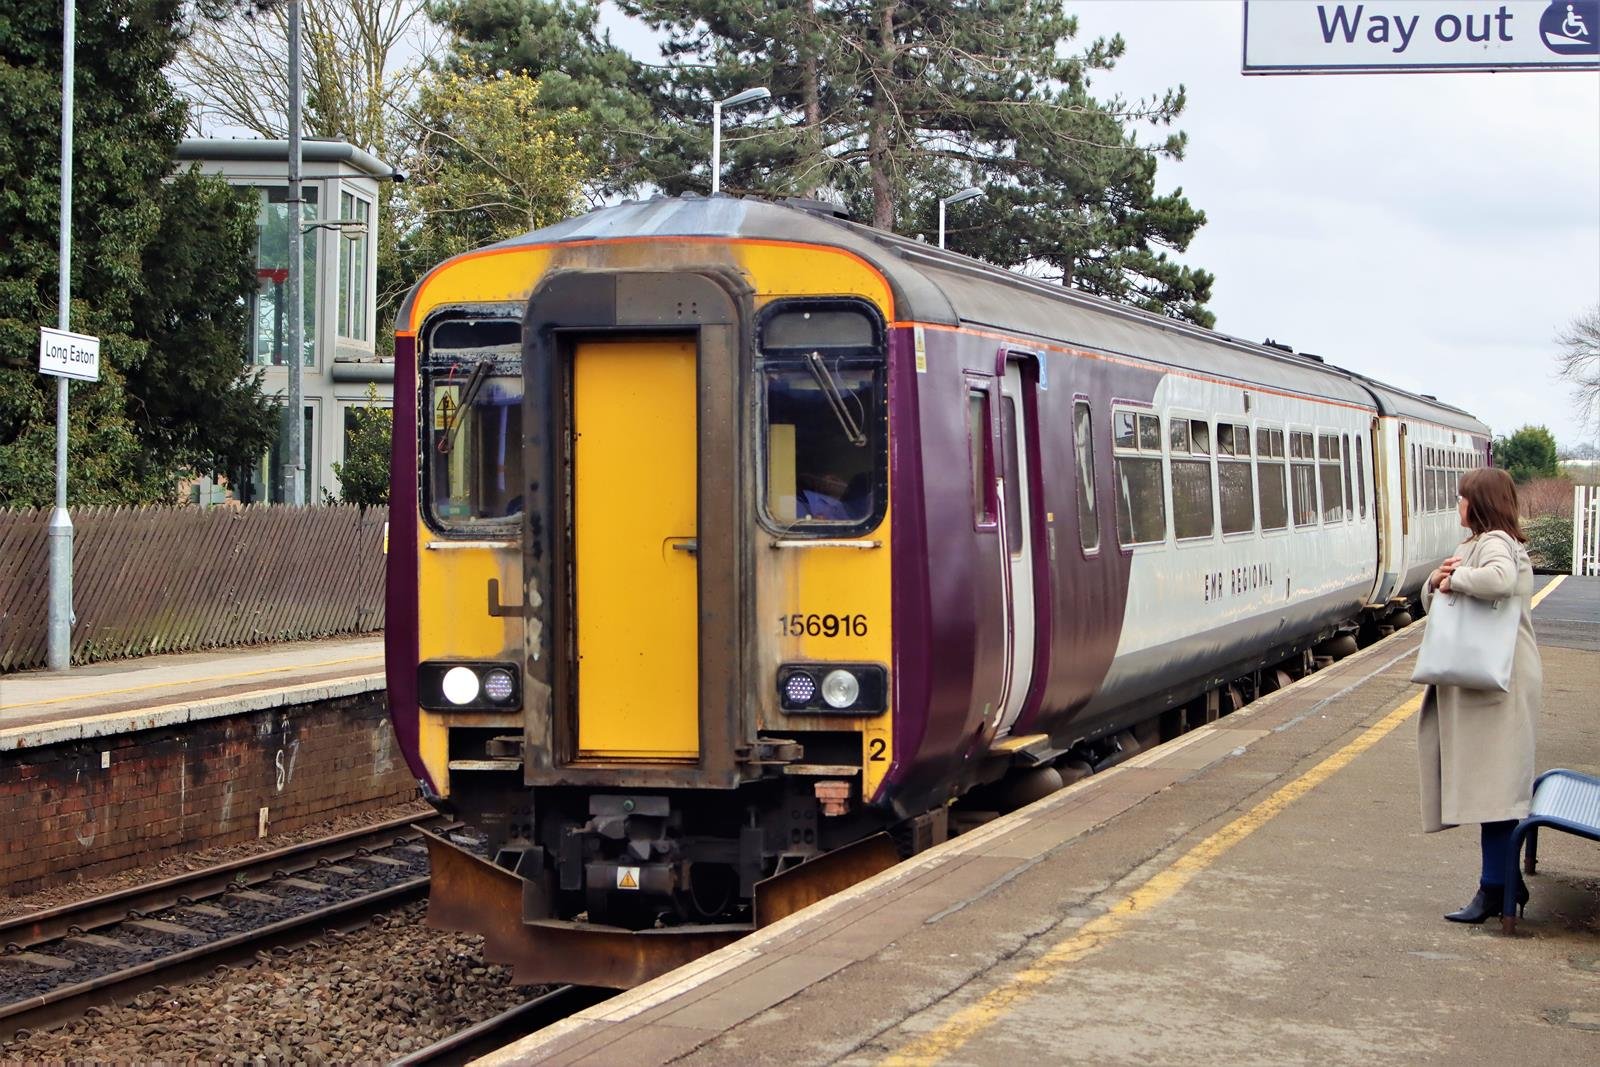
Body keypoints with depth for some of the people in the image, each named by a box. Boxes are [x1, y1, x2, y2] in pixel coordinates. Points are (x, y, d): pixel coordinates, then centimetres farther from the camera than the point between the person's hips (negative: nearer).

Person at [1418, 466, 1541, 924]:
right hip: (1474, 681, 10)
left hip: (1498, 684, -10)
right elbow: (1431, 603, 18)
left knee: (1494, 782, -8)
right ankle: (1508, 881, 18)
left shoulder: (1495, 542, -12)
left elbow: (1499, 580, -36)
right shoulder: (1474, 545, 19)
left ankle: (1495, 890, -6)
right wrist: (1436, 582, -3)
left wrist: (1454, 579, -20)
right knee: (1492, 783, 12)